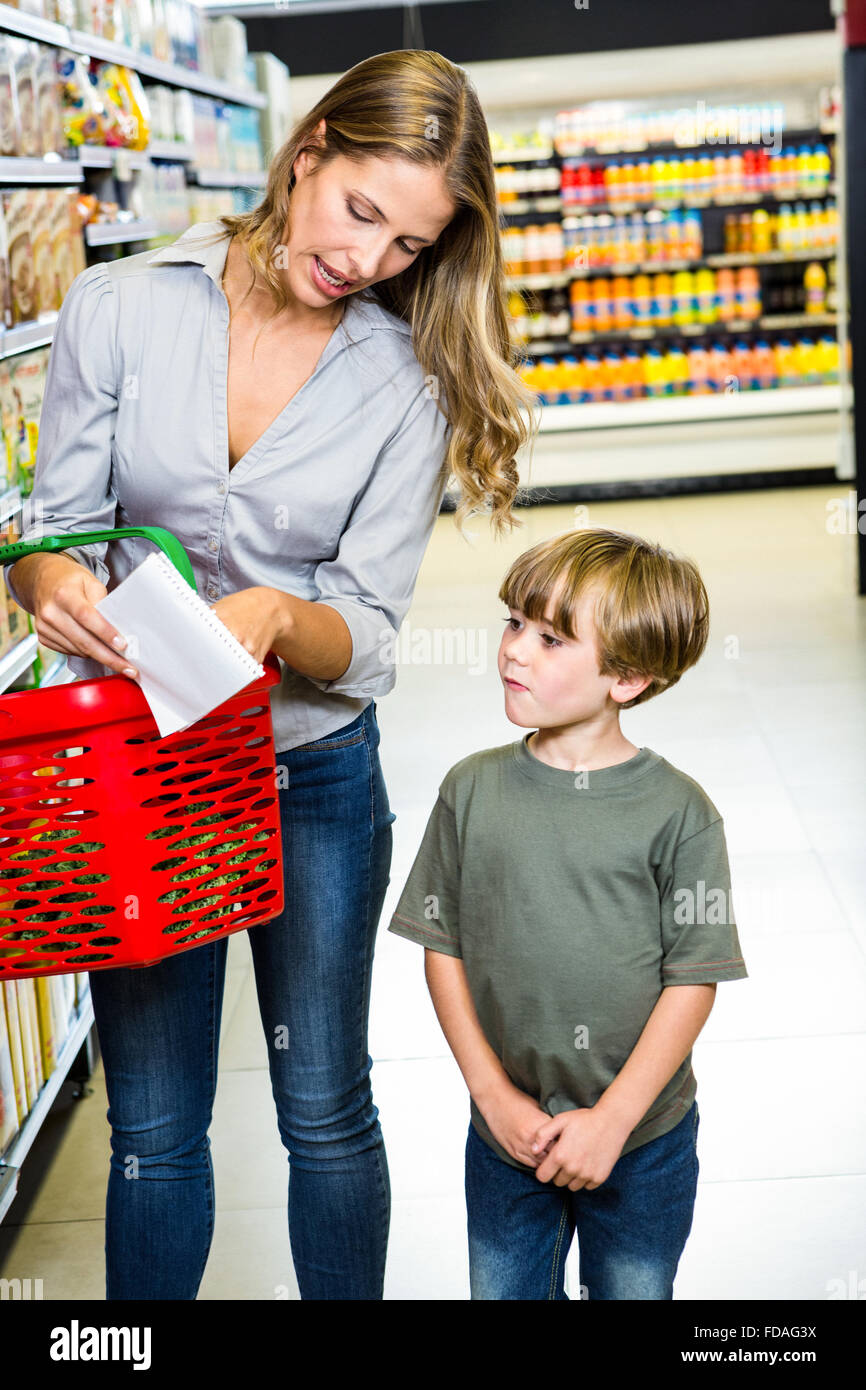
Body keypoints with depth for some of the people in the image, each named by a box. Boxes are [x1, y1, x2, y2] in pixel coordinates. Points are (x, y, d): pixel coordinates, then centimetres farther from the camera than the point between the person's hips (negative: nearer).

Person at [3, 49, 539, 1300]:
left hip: (316, 774, 0)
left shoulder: (409, 383, -8)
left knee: (326, 1112, 13)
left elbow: (369, 628, -11)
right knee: (152, 1127, 11)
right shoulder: (120, 309, -8)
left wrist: (280, 618, -33)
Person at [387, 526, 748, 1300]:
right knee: (505, 1290, 17)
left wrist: (613, 1118, -14)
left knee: (635, 1290, 15)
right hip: (505, 1134, 2)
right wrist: (493, 1092, -8)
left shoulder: (678, 812, -12)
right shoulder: (472, 790, -5)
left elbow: (694, 981, -10)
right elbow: (443, 948, -1)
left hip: (644, 1137, -2)